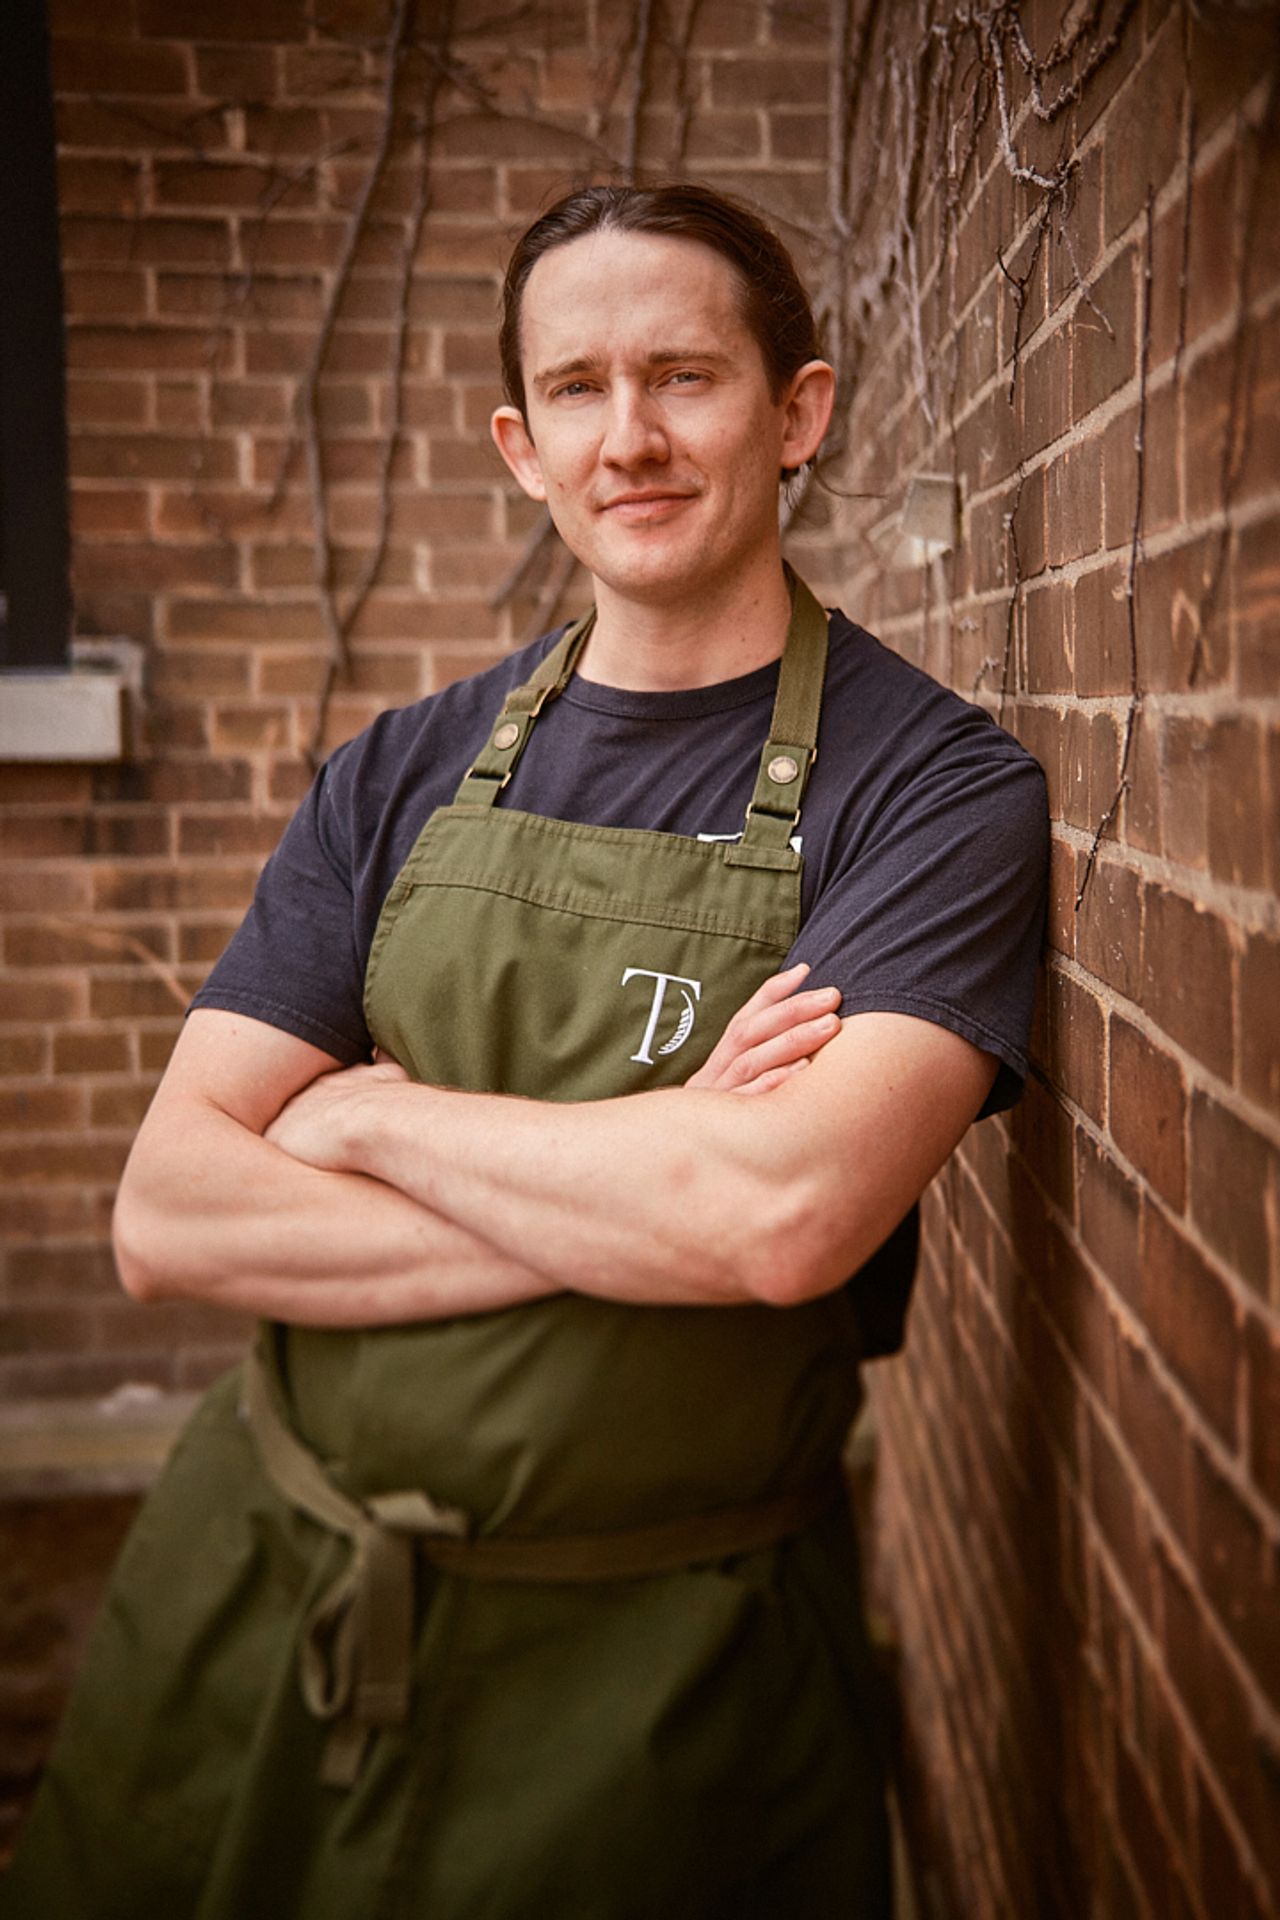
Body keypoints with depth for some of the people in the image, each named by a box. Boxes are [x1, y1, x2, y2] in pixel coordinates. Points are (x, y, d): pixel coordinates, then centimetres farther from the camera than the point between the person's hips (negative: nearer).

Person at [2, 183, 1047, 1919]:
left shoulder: (938, 785, -9)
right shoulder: (405, 775, 3)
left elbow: (788, 1217, -26)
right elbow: (169, 1217, -6)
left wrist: (377, 1119, -12)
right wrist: (639, 1194, -18)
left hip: (651, 1675, -3)